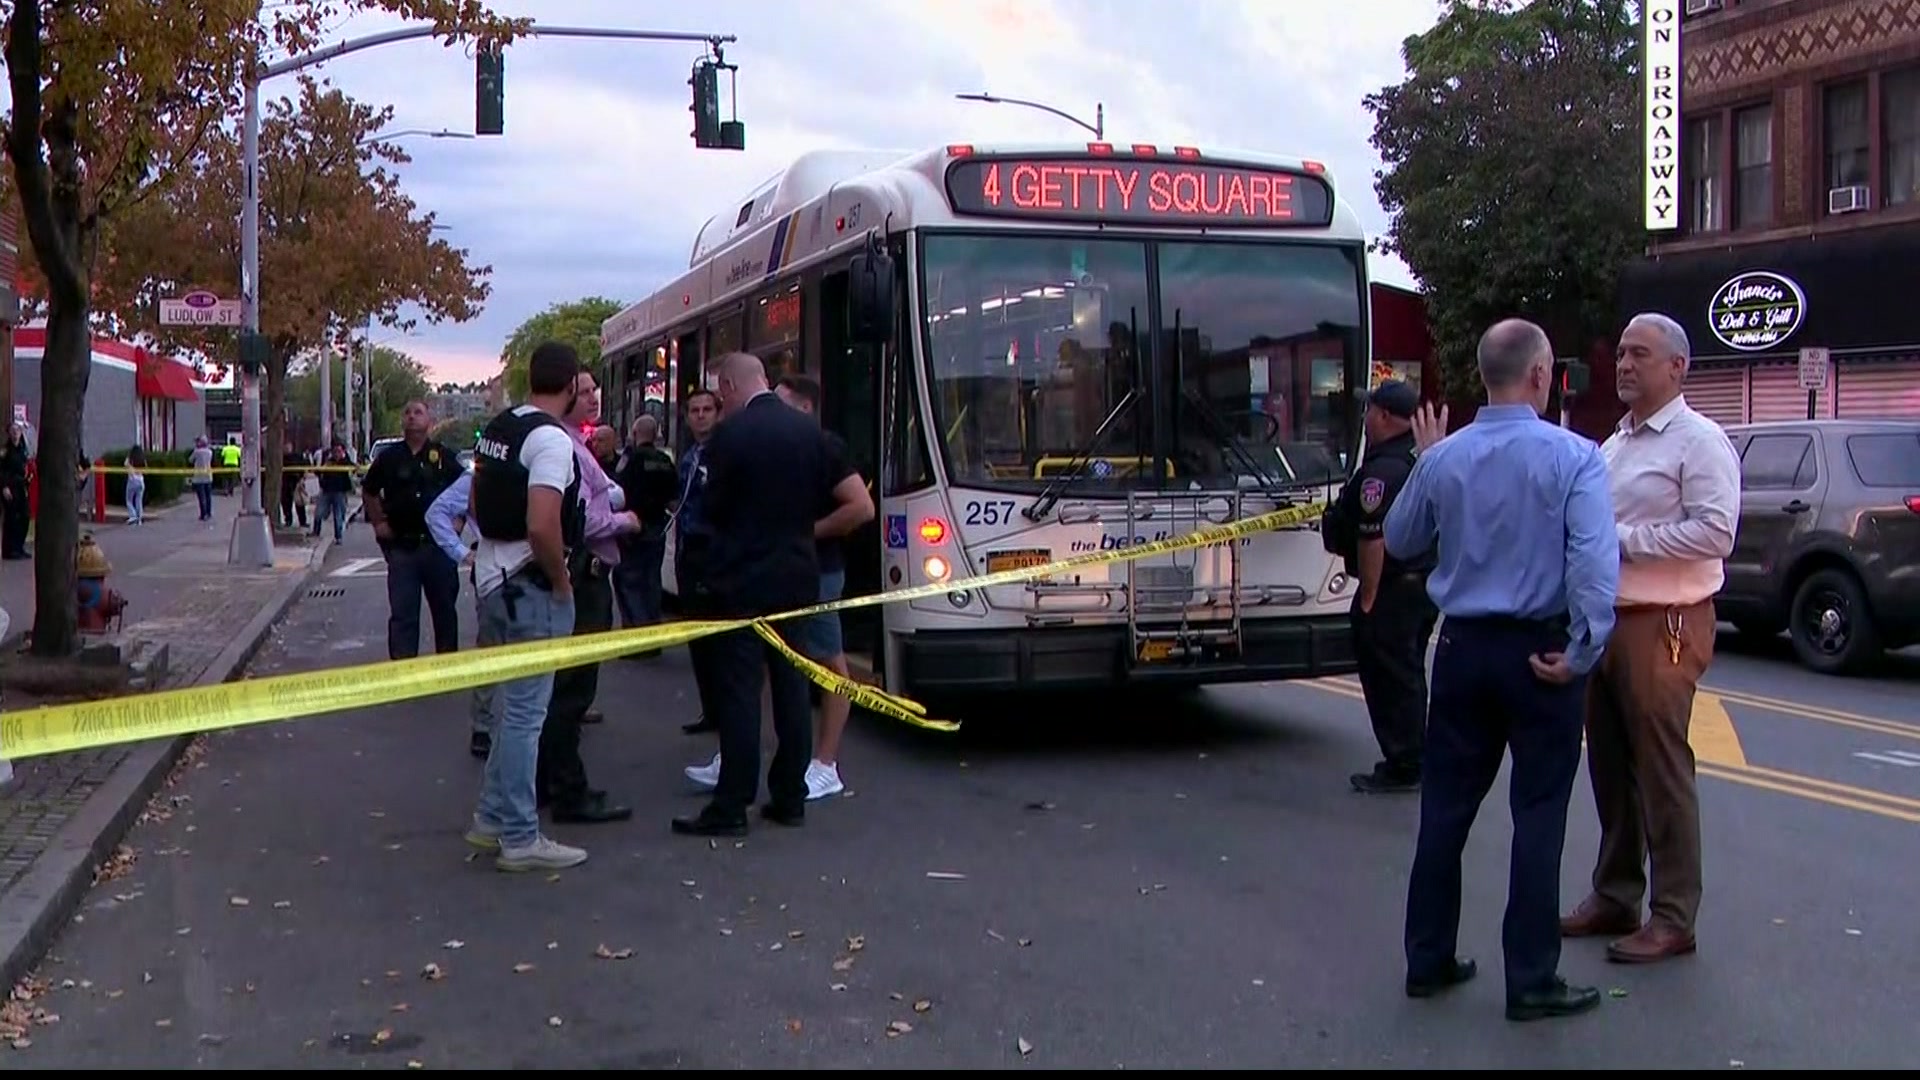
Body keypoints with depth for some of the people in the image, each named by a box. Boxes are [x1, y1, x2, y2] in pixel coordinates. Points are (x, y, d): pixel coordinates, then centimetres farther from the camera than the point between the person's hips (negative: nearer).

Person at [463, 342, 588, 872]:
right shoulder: (552, 439, -19)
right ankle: (519, 838, 4)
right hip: (531, 587, -9)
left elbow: (477, 505, 20)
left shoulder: (497, 429, 10)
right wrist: (561, 581, -15)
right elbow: (542, 527, -28)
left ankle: (492, 818, 26)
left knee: (511, 705, 19)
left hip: (492, 576, 9)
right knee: (524, 711, -3)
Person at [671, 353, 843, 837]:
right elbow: (823, 498, 9)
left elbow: (715, 508, -9)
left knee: (739, 691, -3)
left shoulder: (730, 434, -13)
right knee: (792, 688, 11)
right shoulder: (810, 431, 4)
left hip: (742, 579, -6)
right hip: (797, 576, 6)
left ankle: (731, 806, -1)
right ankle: (790, 797, 17)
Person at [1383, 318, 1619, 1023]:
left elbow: (1400, 542, 14)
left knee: (1446, 807, 12)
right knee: (1537, 817, 4)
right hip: (1539, 653, -4)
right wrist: (1582, 652, -15)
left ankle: (1428, 961, 21)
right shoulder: (1573, 456, -12)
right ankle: (1531, 982, 10)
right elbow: (1596, 563, -22)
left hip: (1463, 648, 4)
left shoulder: (1443, 458, -1)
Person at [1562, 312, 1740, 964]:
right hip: (1606, 619, 8)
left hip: (1663, 625, -8)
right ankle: (1614, 897, 26)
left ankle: (1674, 918, 5)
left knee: (1662, 770, -4)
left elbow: (1716, 532, -18)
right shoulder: (1613, 445, 17)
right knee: (1610, 765, 14)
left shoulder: (1698, 441, -8)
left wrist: (1624, 538, -17)